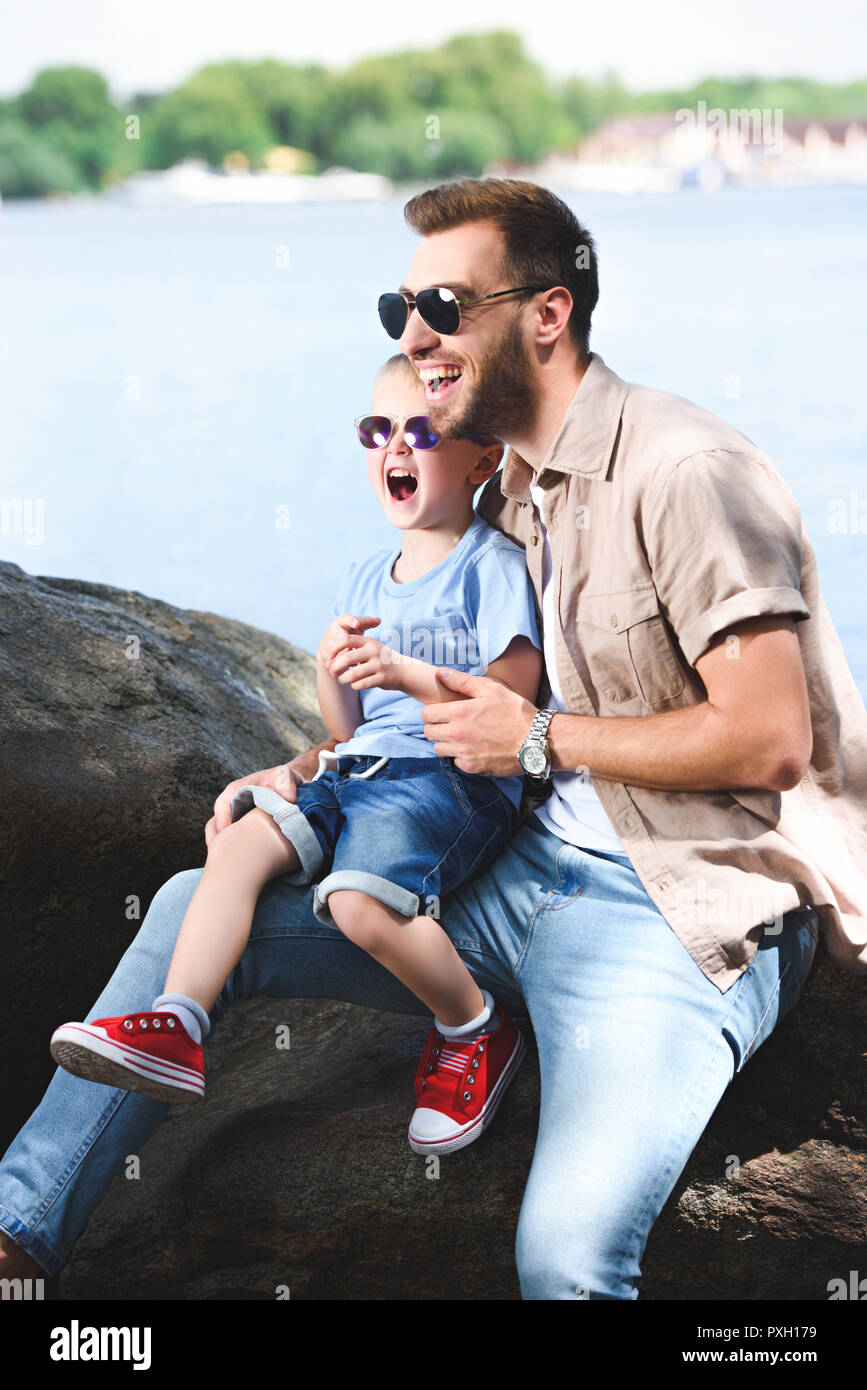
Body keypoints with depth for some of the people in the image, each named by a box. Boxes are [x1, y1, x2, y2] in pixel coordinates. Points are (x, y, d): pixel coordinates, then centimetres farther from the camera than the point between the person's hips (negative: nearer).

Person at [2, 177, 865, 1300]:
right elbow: (450, 706, 26)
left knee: (565, 1253, -33)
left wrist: (543, 739, -12)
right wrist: (311, 769, 10)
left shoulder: (682, 471, -14)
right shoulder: (512, 495, 14)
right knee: (198, 905, 2)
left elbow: (770, 738, -19)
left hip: (685, 912, -8)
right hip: (523, 876, 8)